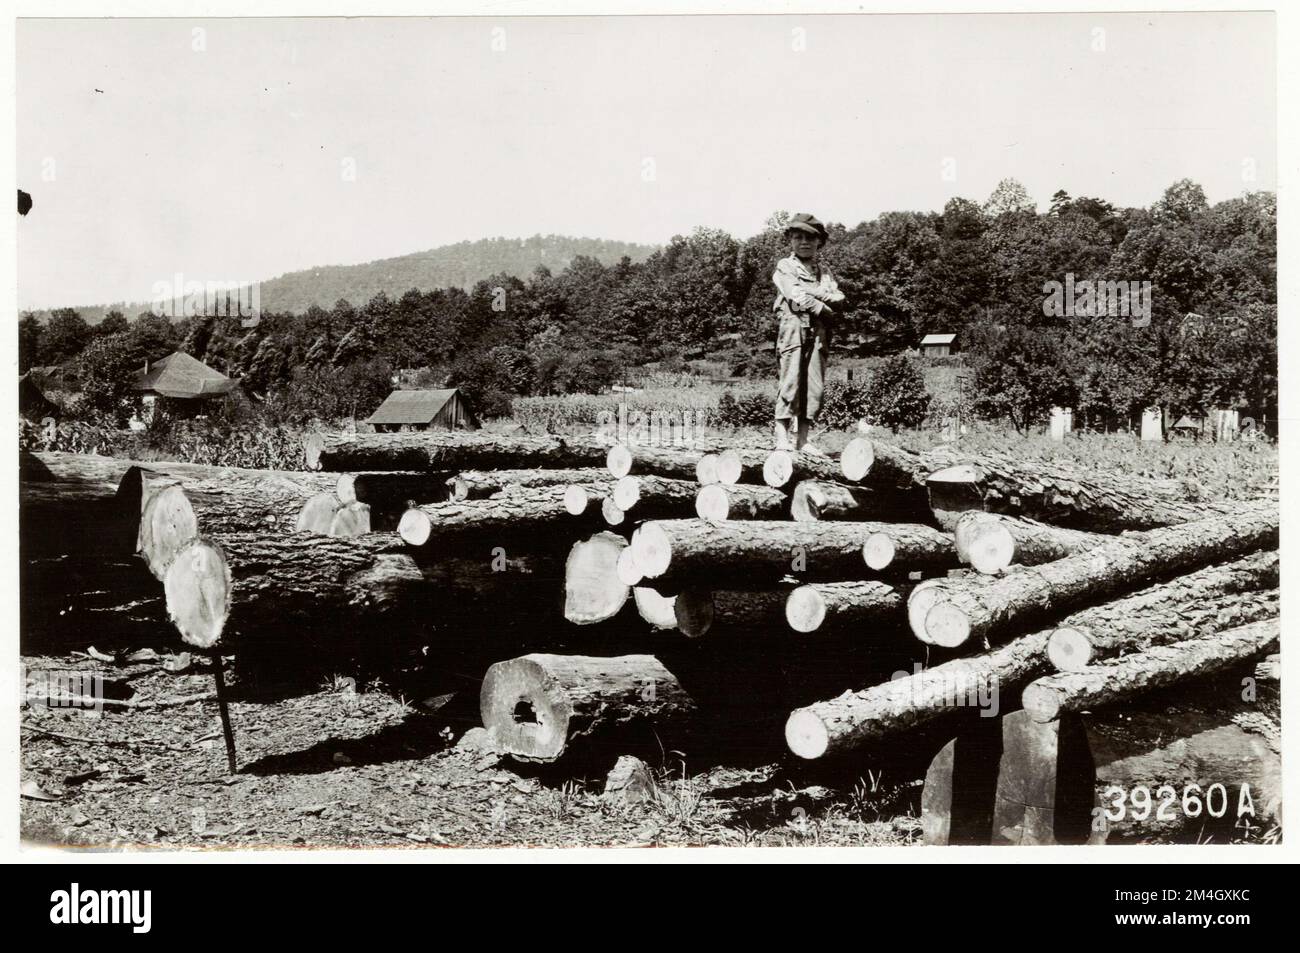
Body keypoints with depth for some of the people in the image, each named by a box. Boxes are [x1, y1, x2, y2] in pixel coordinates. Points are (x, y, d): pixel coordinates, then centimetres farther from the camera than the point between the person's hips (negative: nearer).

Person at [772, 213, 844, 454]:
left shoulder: (824, 271, 21)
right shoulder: (784, 267, 7)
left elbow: (839, 298, 6)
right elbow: (796, 297, -8)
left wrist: (814, 292, -8)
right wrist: (826, 309, -4)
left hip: (818, 332, 5)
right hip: (793, 327, -5)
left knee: (814, 386, 0)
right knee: (789, 382, -10)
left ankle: (801, 439, 2)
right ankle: (782, 438, -11)